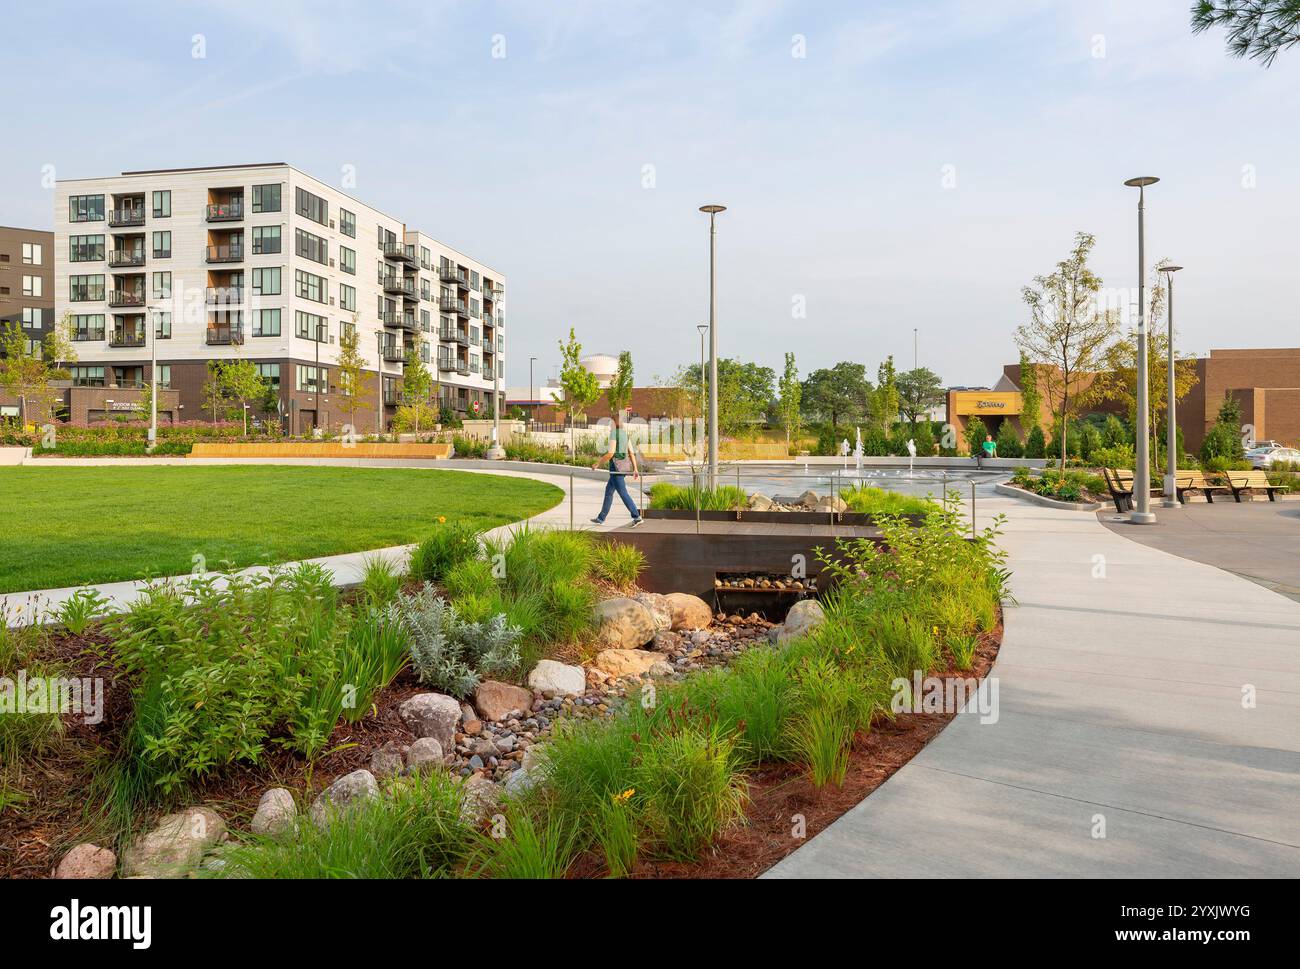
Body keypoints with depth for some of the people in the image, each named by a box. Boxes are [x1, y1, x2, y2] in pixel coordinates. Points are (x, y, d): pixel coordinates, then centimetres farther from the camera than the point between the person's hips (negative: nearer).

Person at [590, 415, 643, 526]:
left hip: (616, 467, -9)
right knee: (608, 491, 16)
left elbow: (610, 453, -22)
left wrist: (598, 464, -11)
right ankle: (601, 518, 21)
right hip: (623, 466, 9)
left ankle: (637, 517, -11)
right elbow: (631, 452, 10)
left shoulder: (613, 434, -16)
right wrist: (635, 469, 11)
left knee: (623, 493, -7)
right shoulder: (625, 433, 11)